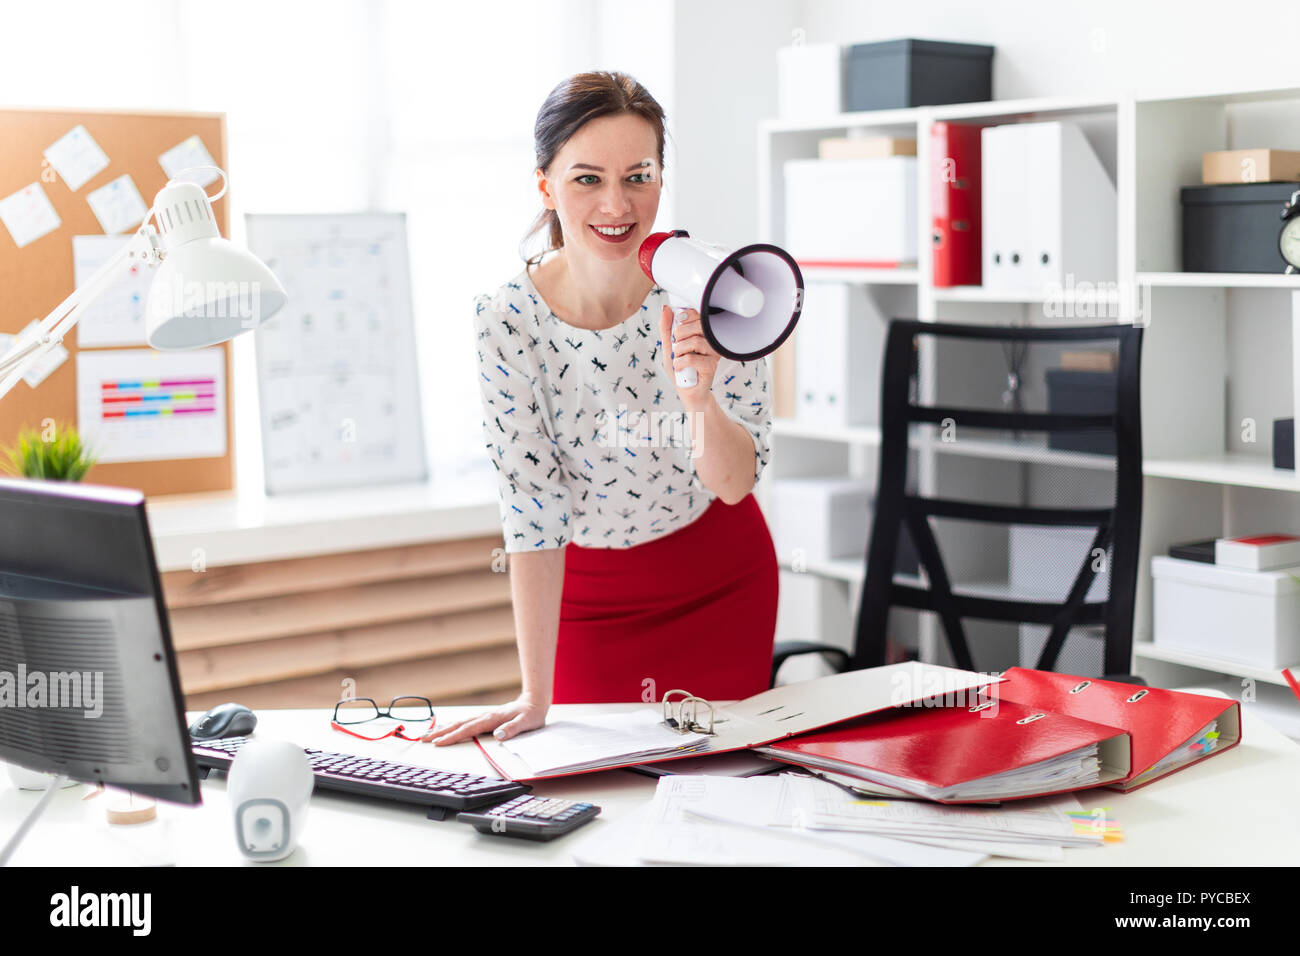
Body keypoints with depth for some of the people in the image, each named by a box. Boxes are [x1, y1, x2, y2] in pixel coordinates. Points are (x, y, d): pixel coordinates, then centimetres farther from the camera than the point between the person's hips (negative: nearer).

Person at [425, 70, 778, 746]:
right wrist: (536, 696, -22)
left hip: (720, 582, 1)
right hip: (586, 588, 0)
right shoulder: (507, 320, -22)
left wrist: (697, 395, -41)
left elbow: (734, 482, -19)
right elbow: (532, 507, -20)